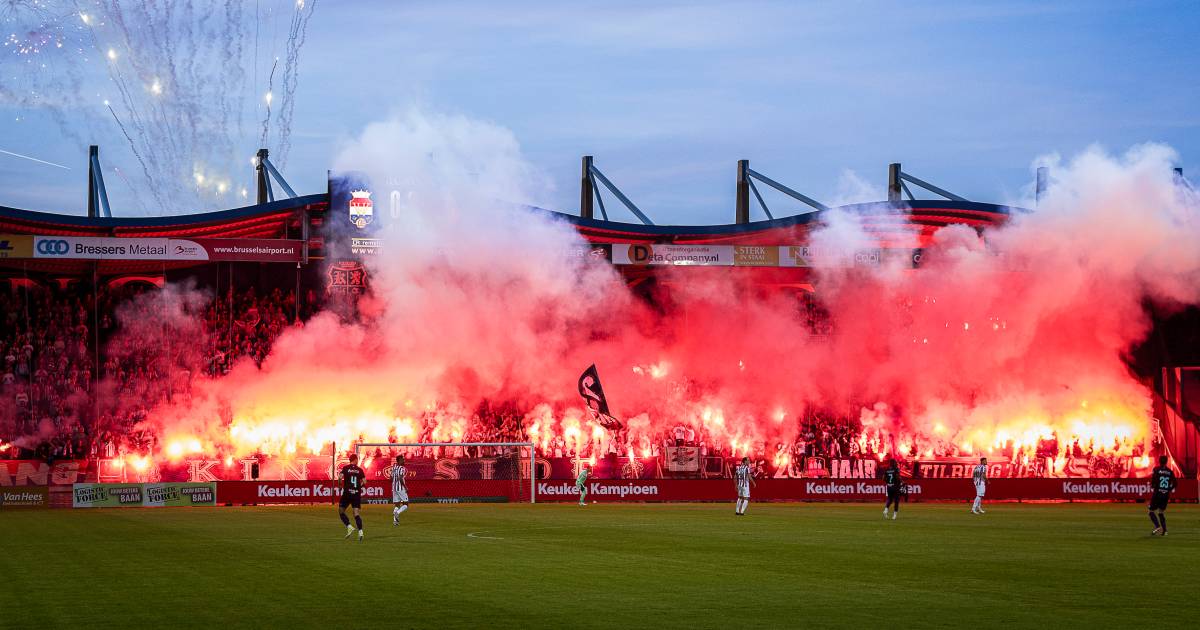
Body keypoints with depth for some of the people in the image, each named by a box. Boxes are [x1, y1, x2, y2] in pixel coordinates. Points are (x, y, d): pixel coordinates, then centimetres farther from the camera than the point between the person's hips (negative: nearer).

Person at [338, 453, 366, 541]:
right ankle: (360, 531, -13)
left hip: (347, 493, -2)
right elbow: (364, 481, 0)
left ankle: (349, 527, -4)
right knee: (357, 514, 2)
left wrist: (340, 486, 3)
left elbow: (340, 477, -14)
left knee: (341, 511, 12)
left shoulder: (345, 468, 0)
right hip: (357, 494, 2)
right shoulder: (359, 470, 4)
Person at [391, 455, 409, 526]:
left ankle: (395, 520, 2)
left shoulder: (393, 468, 11)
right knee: (405, 504, 1)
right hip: (401, 488, -7)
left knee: (396, 505, 11)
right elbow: (400, 479, -22)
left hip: (394, 488, 7)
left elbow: (391, 478, 13)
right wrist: (406, 487, -15)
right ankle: (397, 513, -22)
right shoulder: (401, 468, -12)